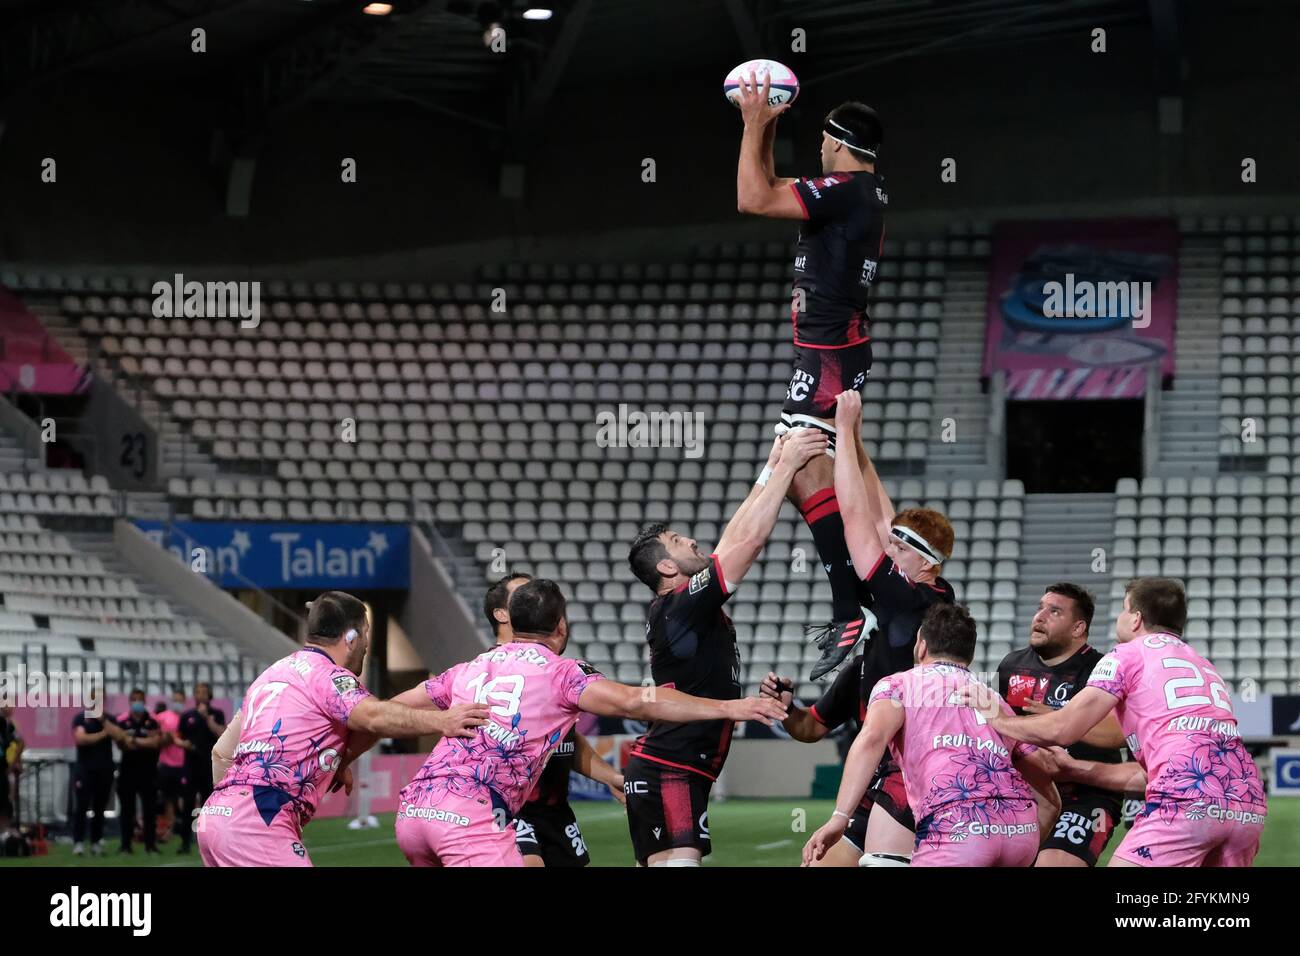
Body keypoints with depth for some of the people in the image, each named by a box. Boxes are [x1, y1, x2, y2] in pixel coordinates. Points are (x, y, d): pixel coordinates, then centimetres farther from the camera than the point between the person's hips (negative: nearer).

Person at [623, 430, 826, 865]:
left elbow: (733, 539, 18)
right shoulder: (680, 607, -13)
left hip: (658, 771, 10)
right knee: (680, 862, -19)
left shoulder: (678, 609, 13)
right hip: (670, 774, -10)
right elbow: (750, 539, -16)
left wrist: (771, 470, 17)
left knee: (657, 867, 10)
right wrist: (785, 466, -11)